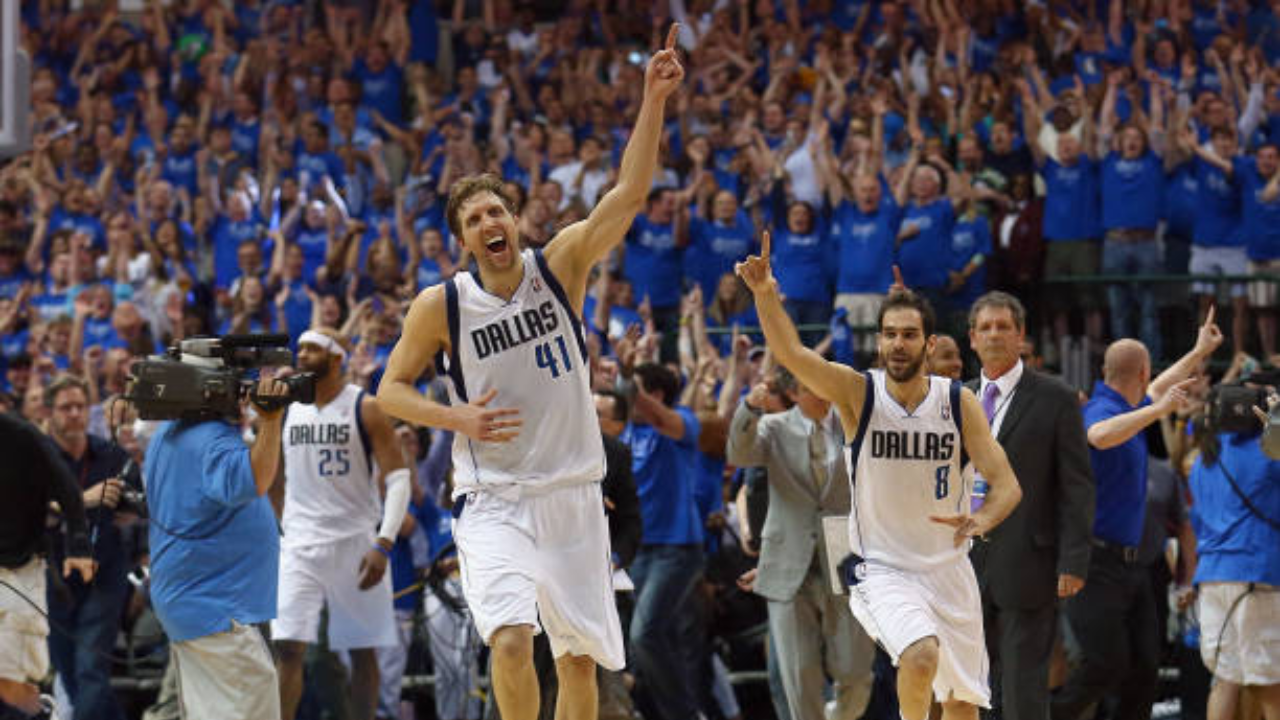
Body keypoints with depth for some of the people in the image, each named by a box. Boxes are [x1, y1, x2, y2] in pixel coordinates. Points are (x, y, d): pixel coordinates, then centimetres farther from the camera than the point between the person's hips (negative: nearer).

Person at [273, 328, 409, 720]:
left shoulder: (365, 409, -5)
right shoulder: (287, 408, 8)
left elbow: (399, 478, -9)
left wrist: (384, 544, -19)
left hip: (355, 541, -3)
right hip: (300, 544, 3)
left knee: (363, 652, 5)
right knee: (288, 647, -10)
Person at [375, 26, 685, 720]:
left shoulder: (560, 266, -2)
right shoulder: (440, 306, -4)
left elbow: (629, 193, -12)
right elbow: (391, 388, 5)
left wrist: (653, 101, -22)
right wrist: (459, 417, -14)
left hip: (572, 495, 2)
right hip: (493, 499, -2)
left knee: (580, 657, 8)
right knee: (511, 639, -23)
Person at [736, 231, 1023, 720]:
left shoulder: (958, 402, -5)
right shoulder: (858, 394, -10)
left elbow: (1006, 485, -7)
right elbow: (790, 353, -26)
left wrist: (980, 522, -29)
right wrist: (765, 295, -44)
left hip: (949, 567, 3)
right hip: (880, 569, -3)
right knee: (921, 656, -30)